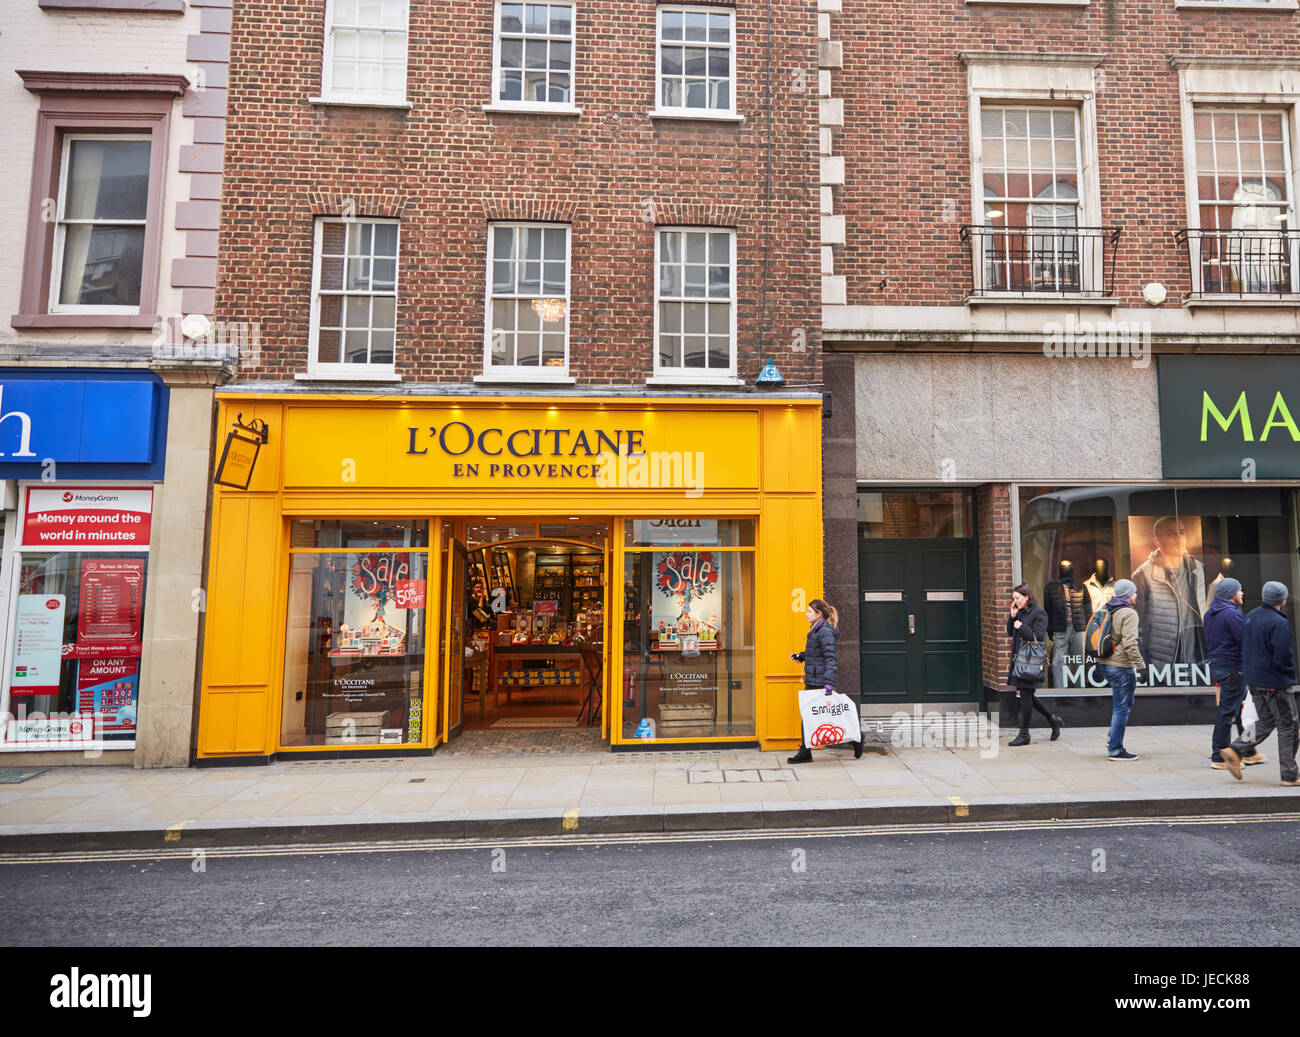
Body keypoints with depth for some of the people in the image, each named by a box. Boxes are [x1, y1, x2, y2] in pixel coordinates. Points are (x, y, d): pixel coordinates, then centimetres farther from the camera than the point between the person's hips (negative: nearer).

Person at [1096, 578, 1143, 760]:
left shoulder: (1107, 611, 14)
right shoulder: (1129, 613, -12)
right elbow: (1129, 643, -21)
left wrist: (1099, 666, 22)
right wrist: (1141, 665, -17)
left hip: (1105, 663, 9)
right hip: (1120, 667, -9)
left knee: (1124, 704, 21)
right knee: (1122, 708, -1)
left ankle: (1113, 741, 21)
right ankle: (1115, 749, 4)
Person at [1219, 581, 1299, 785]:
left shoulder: (1251, 617, 7)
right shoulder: (1279, 623, -19)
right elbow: (1283, 656, -22)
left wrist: (1252, 669, 17)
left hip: (1254, 680, 8)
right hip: (1276, 683, -8)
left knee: (1265, 722, 18)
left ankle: (1236, 750, 4)